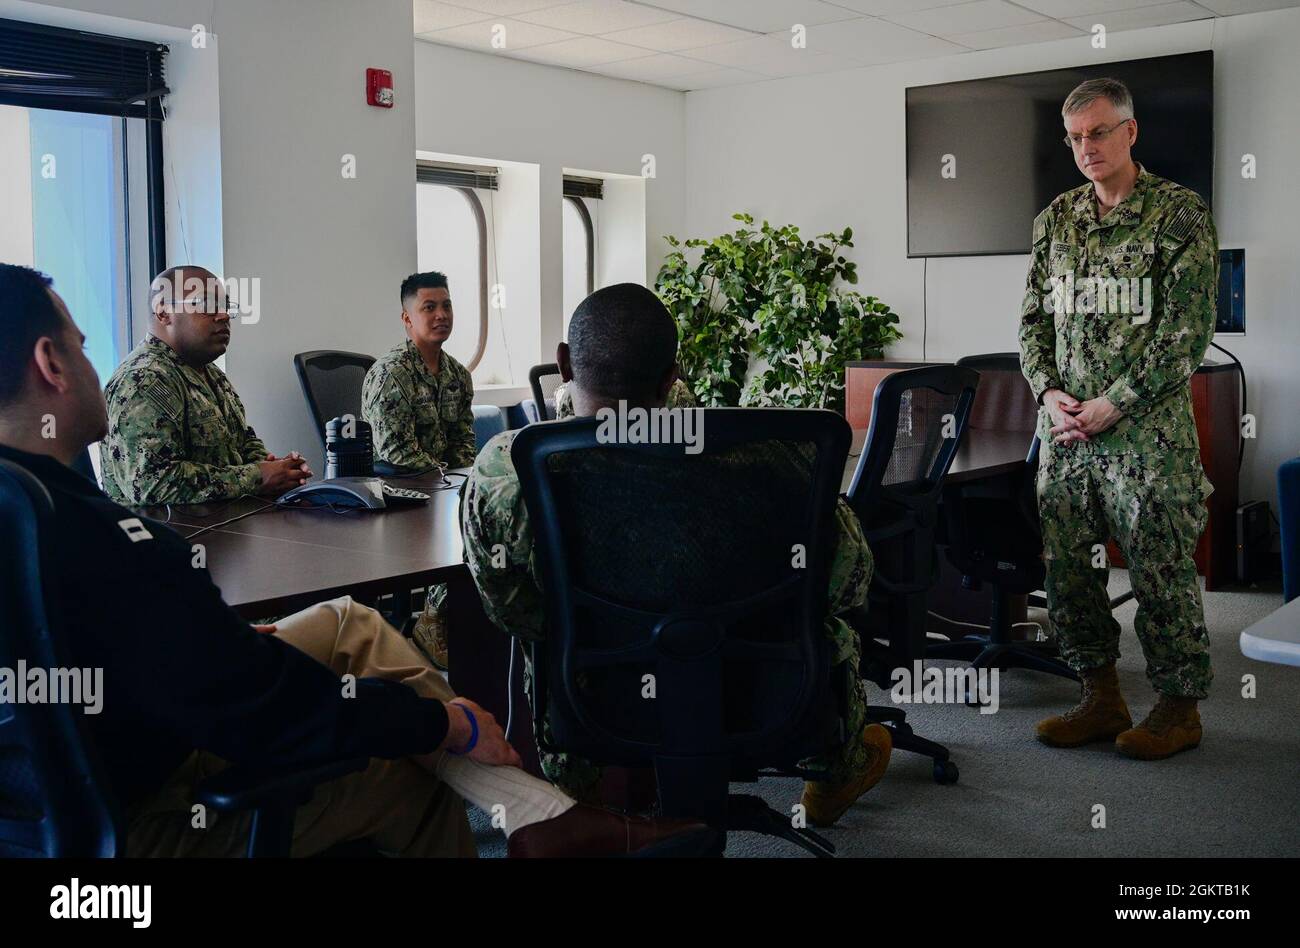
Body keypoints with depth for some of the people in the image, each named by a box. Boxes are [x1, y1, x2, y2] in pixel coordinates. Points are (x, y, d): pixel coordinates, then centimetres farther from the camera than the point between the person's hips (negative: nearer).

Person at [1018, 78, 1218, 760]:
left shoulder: (1179, 213, -4)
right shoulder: (1055, 218, 13)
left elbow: (1189, 327, -10)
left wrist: (1112, 404, -15)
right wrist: (1048, 392, -2)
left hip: (1147, 429, -5)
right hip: (1065, 429, 6)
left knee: (1160, 571, 0)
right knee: (1065, 567, 8)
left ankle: (1179, 708, 16)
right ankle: (1101, 698, 23)